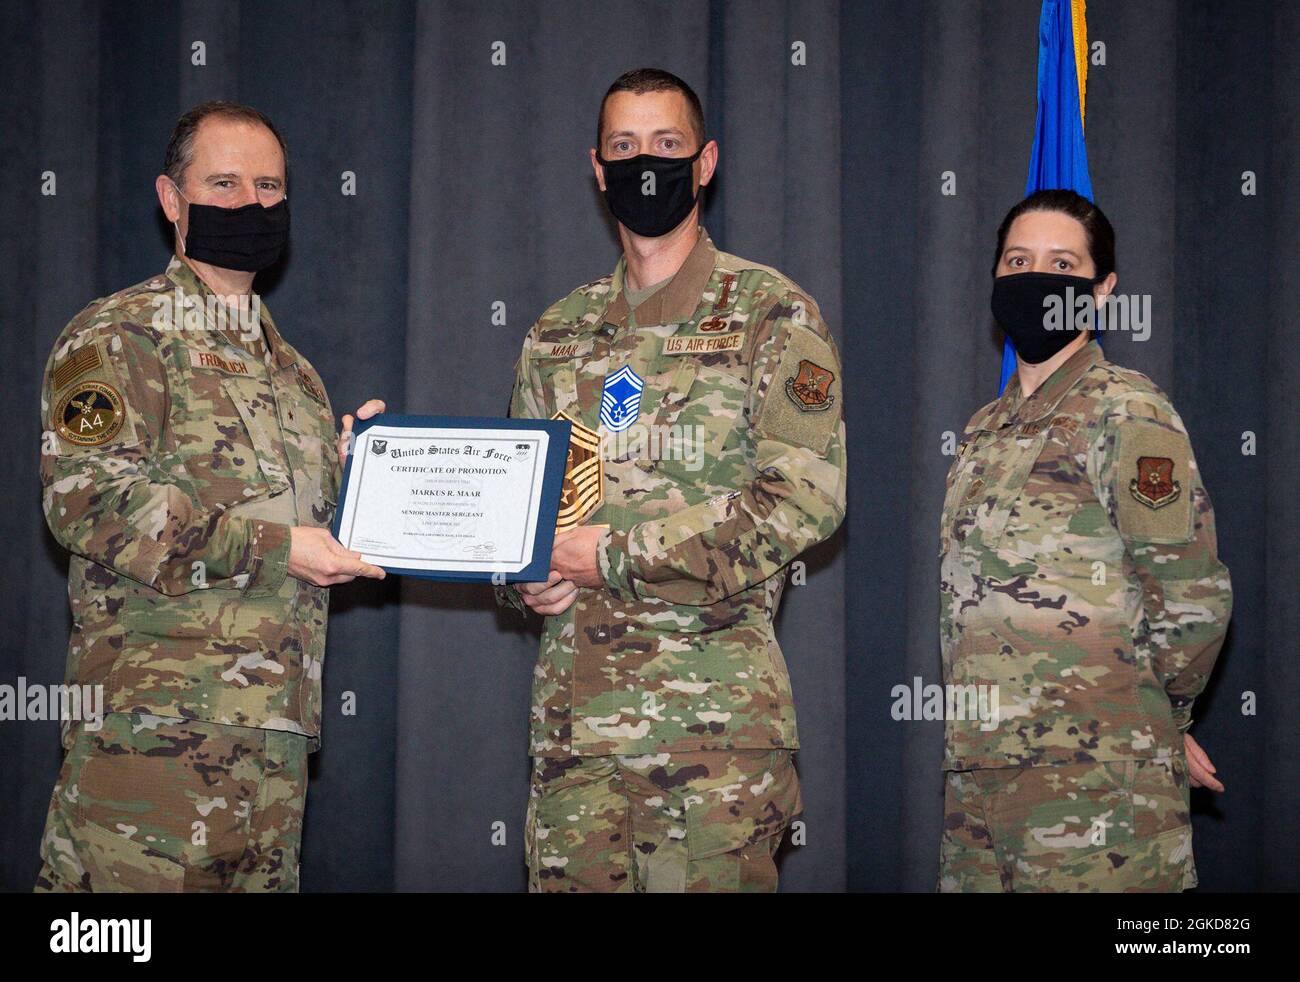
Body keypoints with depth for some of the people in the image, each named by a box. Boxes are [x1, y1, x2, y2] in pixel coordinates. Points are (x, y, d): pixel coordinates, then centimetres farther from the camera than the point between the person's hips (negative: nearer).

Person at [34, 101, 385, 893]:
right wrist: (267, 548, -17)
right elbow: (87, 496, -15)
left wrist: (350, 474, 7)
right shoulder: (118, 337, 0)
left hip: (278, 730, 7)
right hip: (155, 721, -7)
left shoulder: (293, 370, 24)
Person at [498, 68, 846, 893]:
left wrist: (616, 558, -12)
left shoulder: (771, 314, 1)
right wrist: (524, 574, -2)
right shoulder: (560, 332, 17)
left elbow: (807, 496, -10)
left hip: (714, 698, -4)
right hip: (573, 694, 5)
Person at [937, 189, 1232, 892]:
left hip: (1093, 780, -7)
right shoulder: (986, 428, 17)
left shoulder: (1125, 411, -6)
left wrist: (1151, 714, 7)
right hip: (976, 769, 7)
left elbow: (1192, 599, -9)